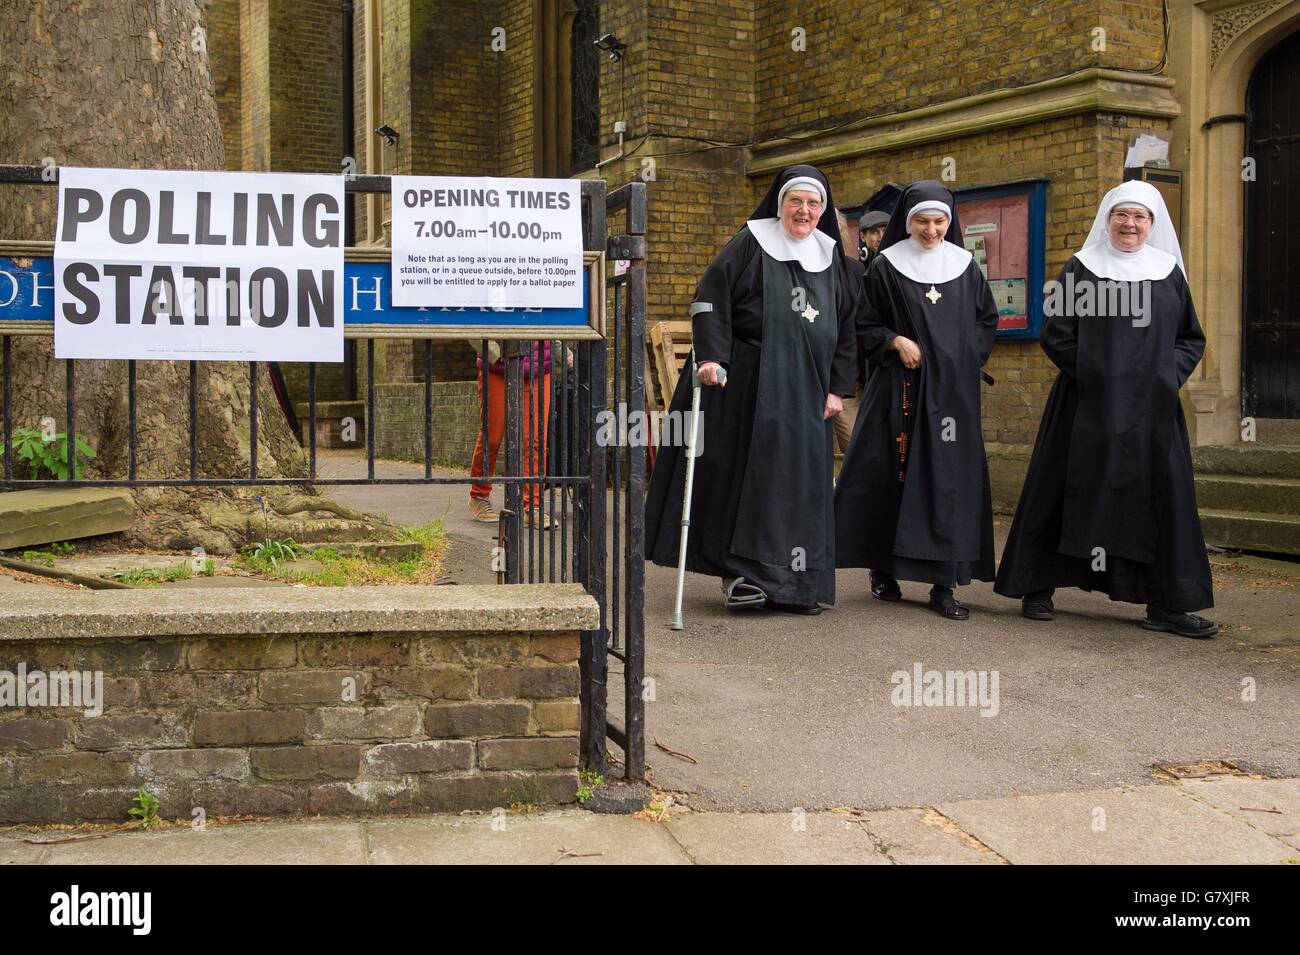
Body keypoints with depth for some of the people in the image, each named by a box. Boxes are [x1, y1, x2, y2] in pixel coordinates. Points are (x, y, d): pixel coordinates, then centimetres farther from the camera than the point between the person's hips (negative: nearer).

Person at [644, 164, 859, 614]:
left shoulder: (829, 256, 12)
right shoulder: (752, 243, -2)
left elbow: (846, 325, 14)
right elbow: (710, 299, -10)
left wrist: (837, 387, 7)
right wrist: (710, 355, -22)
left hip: (804, 389, 5)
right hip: (745, 381, -5)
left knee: (798, 481, 4)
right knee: (746, 474, -4)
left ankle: (791, 583, 11)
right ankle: (740, 572, 4)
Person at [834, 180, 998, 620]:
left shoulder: (965, 266, 10)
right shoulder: (886, 267, 2)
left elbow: (987, 321, 17)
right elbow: (865, 325, 4)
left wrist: (966, 359, 4)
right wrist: (895, 342, -13)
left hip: (953, 389, 2)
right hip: (901, 386, -2)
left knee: (949, 479, -2)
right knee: (890, 475, -2)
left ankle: (944, 584, 1)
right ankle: (882, 569, 14)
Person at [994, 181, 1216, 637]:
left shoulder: (1169, 272, 11)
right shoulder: (1082, 268, 3)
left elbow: (1192, 339, 14)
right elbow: (1055, 333, -1)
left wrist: (1168, 377, -3)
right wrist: (1090, 372, -10)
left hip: (1152, 407, 3)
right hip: (1087, 406, -2)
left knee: (1162, 494, 0)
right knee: (1067, 489, 1)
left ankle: (1166, 604, 6)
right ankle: (1038, 588, 12)